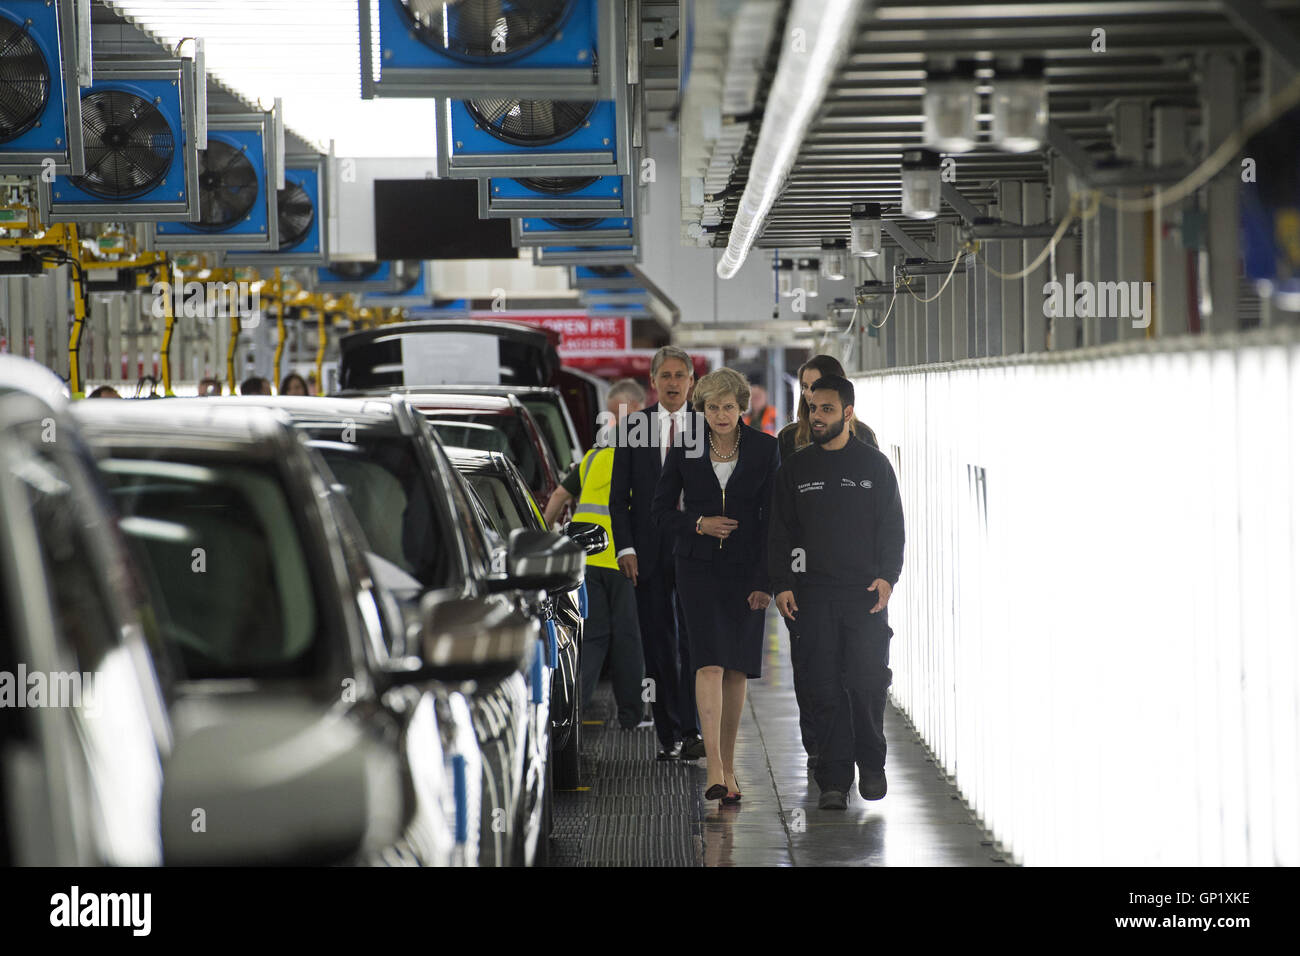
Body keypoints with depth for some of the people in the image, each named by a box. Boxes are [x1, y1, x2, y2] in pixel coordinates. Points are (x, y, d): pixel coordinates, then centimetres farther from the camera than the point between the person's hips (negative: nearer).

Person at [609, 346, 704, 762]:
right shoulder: (632, 427, 6)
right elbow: (619, 496, 6)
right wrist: (625, 547, -5)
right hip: (649, 552, 1)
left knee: (693, 639, -10)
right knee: (658, 646, 4)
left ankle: (691, 730, -10)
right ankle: (669, 737, 9)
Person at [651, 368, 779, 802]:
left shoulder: (764, 448, 0)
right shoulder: (684, 449, 0)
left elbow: (772, 518, 0)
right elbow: (660, 510, 7)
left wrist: (765, 579, -6)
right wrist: (698, 524, -12)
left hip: (745, 570, 1)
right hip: (699, 567, -1)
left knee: (736, 668, 6)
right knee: (710, 663, -14)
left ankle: (728, 766, 18)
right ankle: (715, 768, -20)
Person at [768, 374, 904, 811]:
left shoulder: (874, 464, 7)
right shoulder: (794, 469, 10)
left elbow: (892, 526, 6)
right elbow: (780, 533, 11)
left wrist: (887, 577, -7)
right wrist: (781, 585, 1)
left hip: (866, 593, -1)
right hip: (814, 593, 1)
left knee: (869, 680, -4)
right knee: (823, 688, -3)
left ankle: (871, 766, 15)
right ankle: (834, 778, 0)